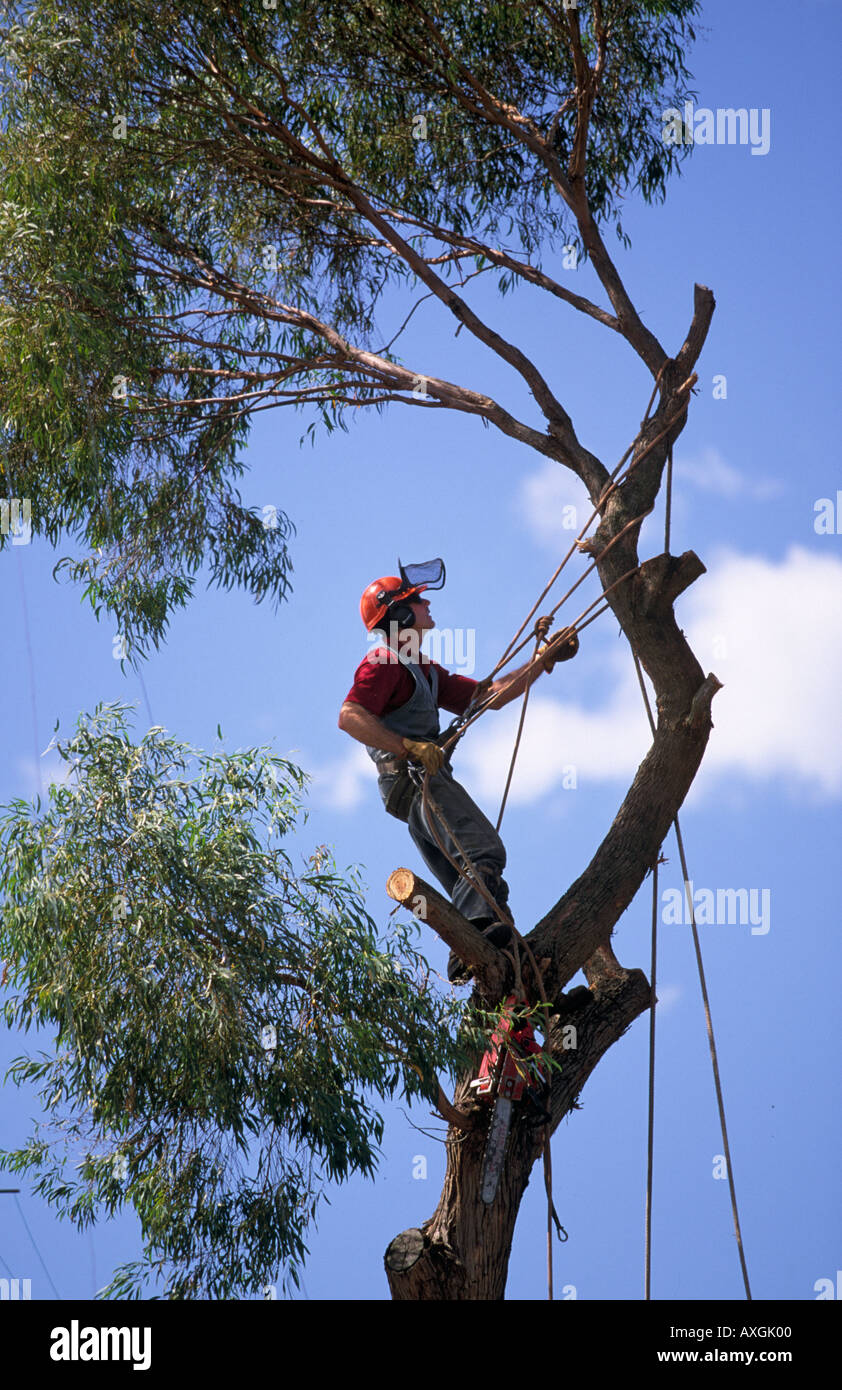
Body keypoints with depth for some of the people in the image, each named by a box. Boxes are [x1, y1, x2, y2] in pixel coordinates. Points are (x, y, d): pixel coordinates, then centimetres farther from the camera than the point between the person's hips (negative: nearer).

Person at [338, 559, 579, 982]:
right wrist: (409, 747, -21)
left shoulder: (425, 670, 31)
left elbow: (491, 696, 31)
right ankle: (480, 927, -46)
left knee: (470, 884, 0)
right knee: (484, 851, -28)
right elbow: (350, 716, -14)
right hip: (413, 777, -10)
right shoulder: (385, 661, 0)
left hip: (425, 780, 10)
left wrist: (545, 658, 29)